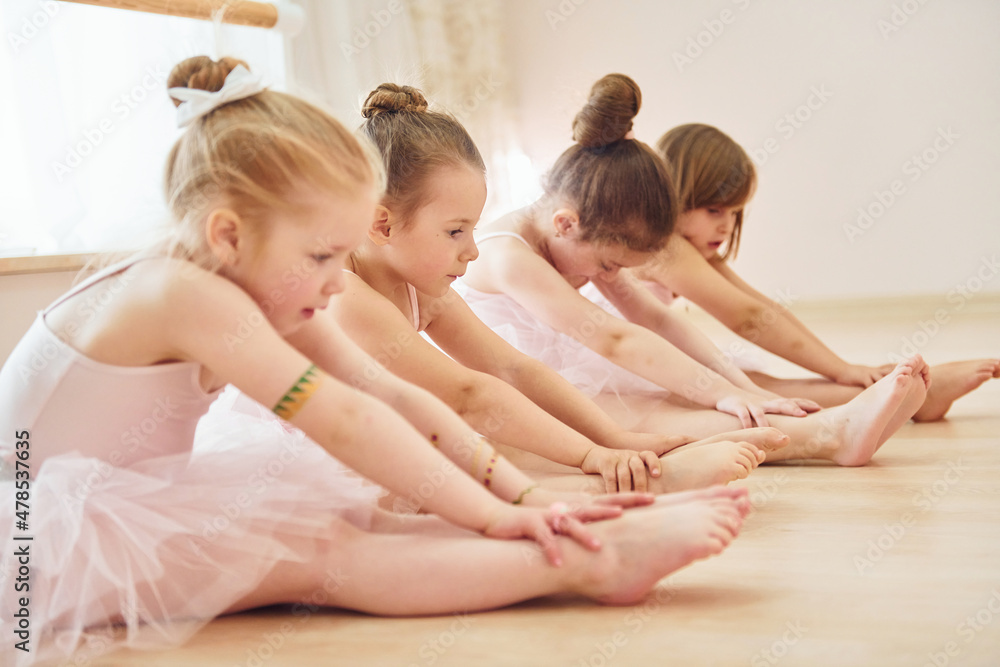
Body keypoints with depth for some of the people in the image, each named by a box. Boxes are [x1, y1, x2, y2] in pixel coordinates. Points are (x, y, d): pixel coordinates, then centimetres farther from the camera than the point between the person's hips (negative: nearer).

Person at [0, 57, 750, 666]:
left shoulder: (266, 299, 1)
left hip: (138, 517, 9)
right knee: (317, 556, -26)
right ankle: (596, 562, -37)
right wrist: (491, 515, -31)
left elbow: (393, 399, -5)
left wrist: (521, 495, -14)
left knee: (348, 518, -13)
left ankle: (598, 539, -23)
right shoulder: (185, 295, -27)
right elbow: (343, 421, -33)